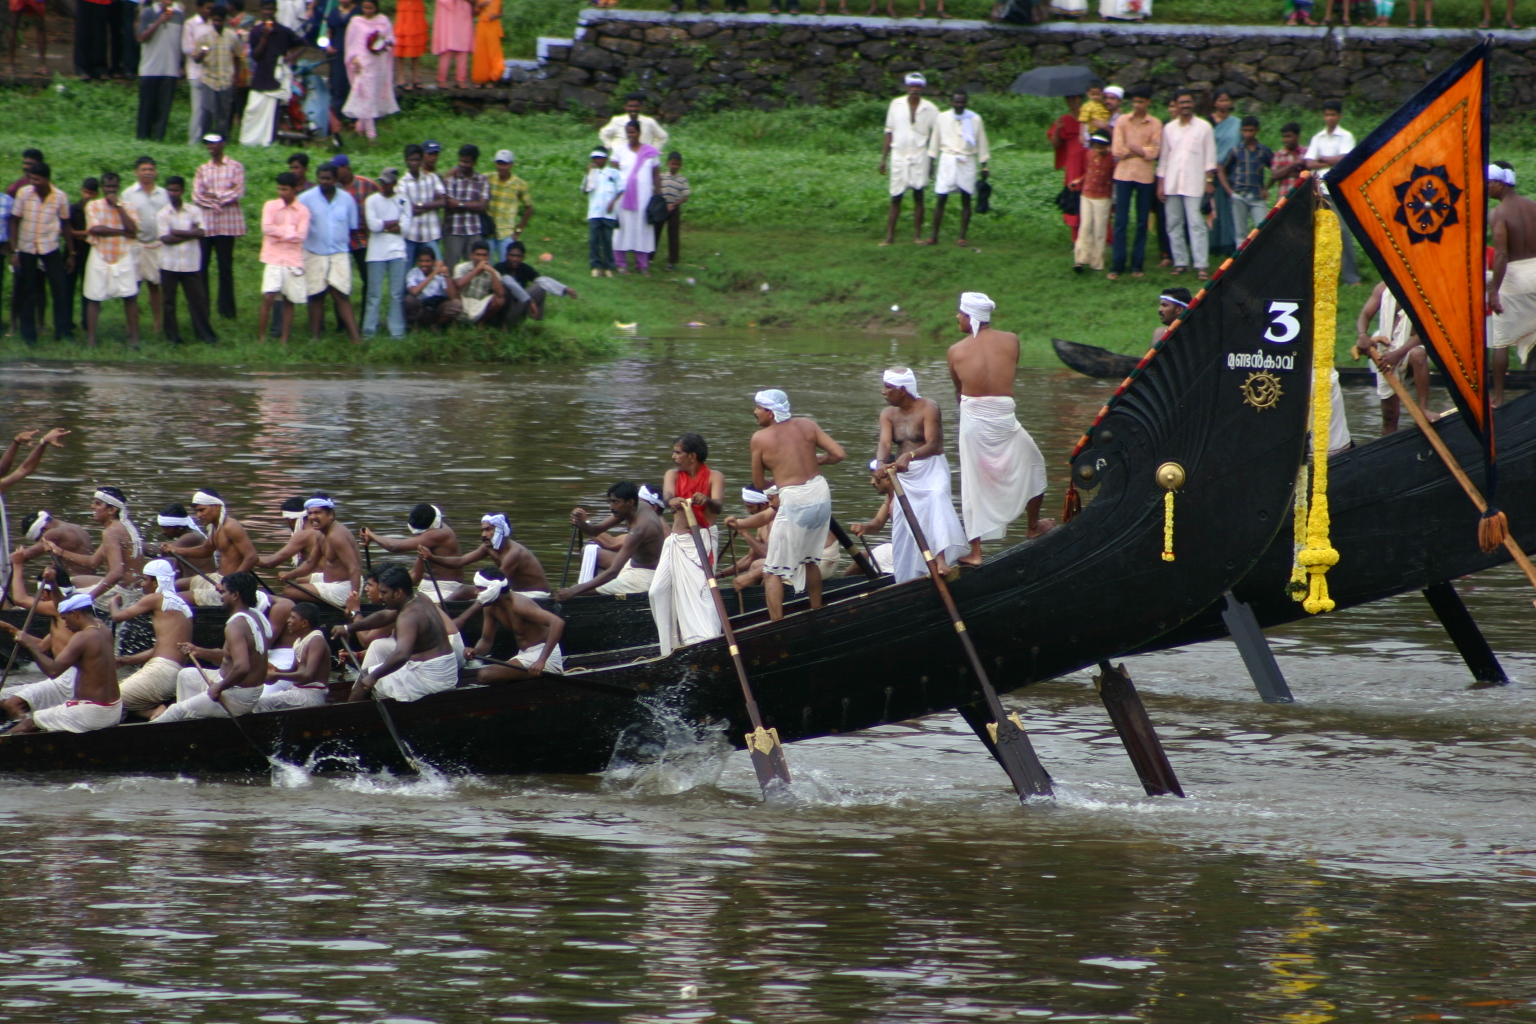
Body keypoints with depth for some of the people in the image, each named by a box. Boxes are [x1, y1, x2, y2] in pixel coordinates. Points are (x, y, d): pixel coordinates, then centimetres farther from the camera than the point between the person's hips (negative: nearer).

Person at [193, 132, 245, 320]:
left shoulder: (235, 167, 4)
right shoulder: (203, 170, 14)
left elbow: (239, 192, -6)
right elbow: (196, 196, 3)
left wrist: (215, 196, -8)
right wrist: (215, 204, -13)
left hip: (227, 223, -3)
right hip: (206, 222, 3)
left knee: (225, 266, 1)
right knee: (201, 265, -4)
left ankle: (226, 309, 5)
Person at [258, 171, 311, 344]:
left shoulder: (303, 211, 3)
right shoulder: (270, 206, 3)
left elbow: (301, 236, -8)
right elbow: (266, 228, -10)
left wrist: (279, 233, -11)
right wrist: (290, 231, -10)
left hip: (293, 261, 1)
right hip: (273, 259, -1)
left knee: (289, 301, 4)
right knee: (268, 297, -12)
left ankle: (284, 341, 10)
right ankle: (261, 337, -6)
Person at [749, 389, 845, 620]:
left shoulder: (760, 438, -4)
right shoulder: (807, 425, 5)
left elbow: (759, 484, 3)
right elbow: (839, 454, 1)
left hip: (794, 499, -6)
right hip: (820, 491, 6)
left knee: (773, 572, 1)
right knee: (811, 560, 26)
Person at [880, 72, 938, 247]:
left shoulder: (929, 108, 2)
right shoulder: (896, 105, 5)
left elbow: (935, 134, 3)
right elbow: (889, 133, 10)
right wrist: (883, 158, 7)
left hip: (919, 155, -1)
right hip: (899, 155, 1)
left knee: (918, 195, -1)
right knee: (895, 198, 1)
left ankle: (917, 235, 4)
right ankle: (889, 236, 2)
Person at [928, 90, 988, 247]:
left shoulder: (975, 119, 2)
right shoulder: (942, 118, 4)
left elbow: (982, 143, 7)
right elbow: (935, 141, 11)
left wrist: (983, 165, 6)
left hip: (967, 162, 0)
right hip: (947, 159, 0)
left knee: (966, 199, -1)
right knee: (941, 198, -3)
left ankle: (963, 236, 3)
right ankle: (934, 236, 1)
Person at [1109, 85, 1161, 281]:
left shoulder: (1155, 124, 2)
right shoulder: (1122, 121, 3)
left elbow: (1154, 152, -7)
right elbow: (1117, 150, -5)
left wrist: (1131, 148, -7)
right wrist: (1141, 151, -6)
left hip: (1145, 176, 0)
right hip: (1124, 174, 0)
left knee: (1142, 222, 5)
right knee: (1121, 221, -2)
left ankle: (1137, 265, 11)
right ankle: (1117, 266, -1)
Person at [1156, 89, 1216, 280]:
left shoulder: (1203, 127, 4)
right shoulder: (1169, 128, 12)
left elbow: (1210, 156, 3)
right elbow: (1163, 158, 14)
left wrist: (1209, 180, -3)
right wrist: (1160, 184, 9)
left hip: (1194, 184, -4)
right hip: (1172, 184, 4)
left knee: (1196, 224, -11)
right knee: (1174, 224, 3)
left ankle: (1201, 264, -14)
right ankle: (1180, 262, 11)